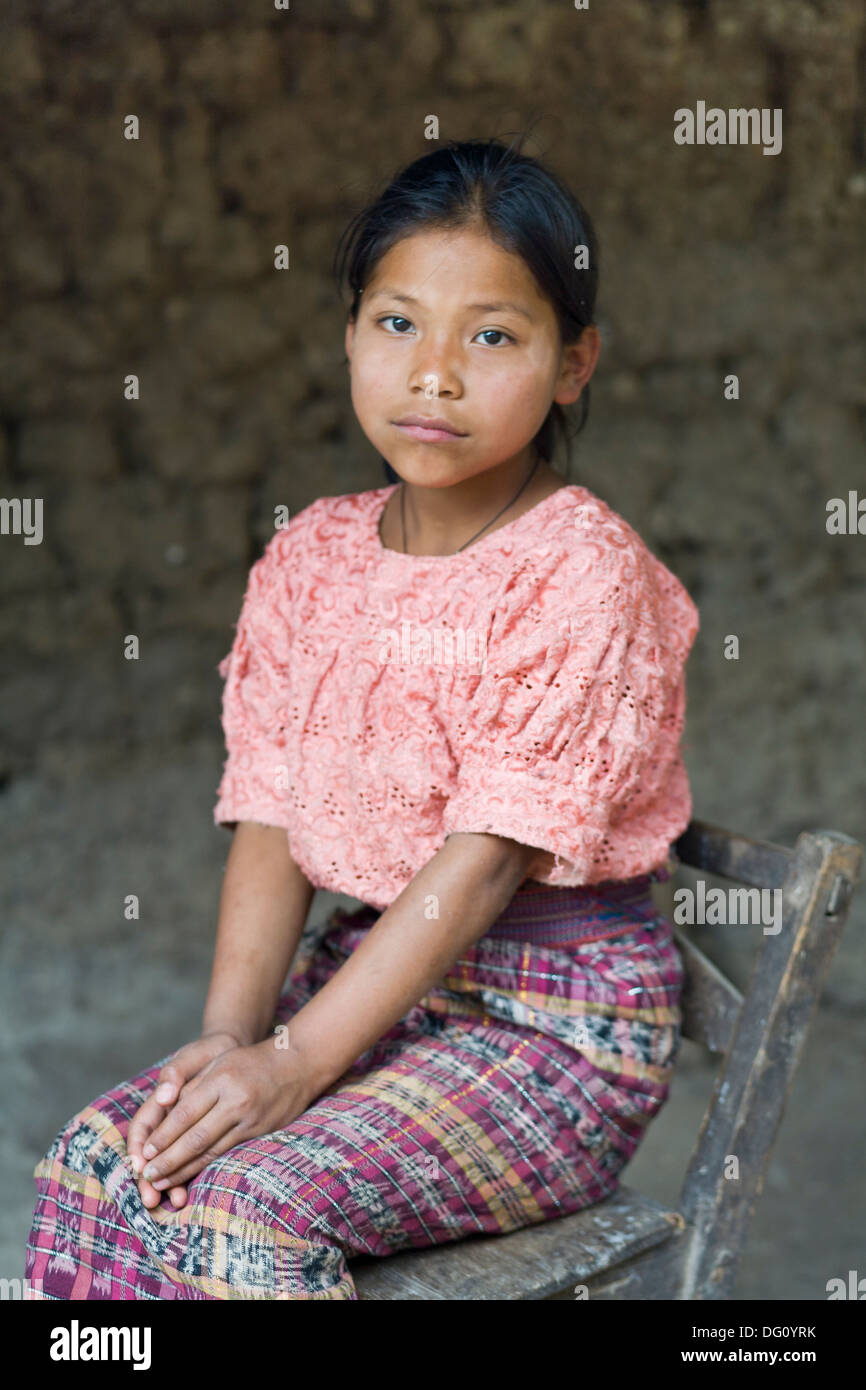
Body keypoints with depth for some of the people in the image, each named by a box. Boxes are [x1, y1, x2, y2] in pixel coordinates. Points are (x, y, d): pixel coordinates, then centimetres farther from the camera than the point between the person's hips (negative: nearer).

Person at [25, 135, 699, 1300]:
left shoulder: (581, 574, -15)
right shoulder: (312, 556, 5)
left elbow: (488, 854, -20)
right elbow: (274, 819, 1)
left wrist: (298, 1058, -23)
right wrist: (231, 1033, -14)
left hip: (562, 1010, -6)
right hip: (379, 972, 6)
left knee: (253, 1205, -26)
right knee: (99, 1155, -14)